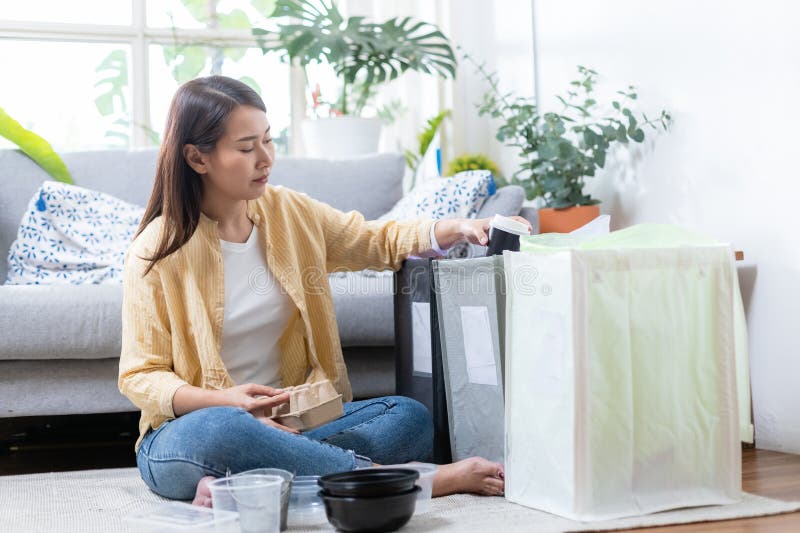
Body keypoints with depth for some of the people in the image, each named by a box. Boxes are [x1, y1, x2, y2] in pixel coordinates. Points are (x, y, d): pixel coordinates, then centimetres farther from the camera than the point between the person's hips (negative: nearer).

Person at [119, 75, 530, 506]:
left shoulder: (290, 212, 7)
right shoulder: (157, 251, -7)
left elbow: (379, 242, 19)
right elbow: (139, 376, -6)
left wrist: (459, 229, -1)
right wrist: (223, 399, -24)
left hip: (291, 422, 5)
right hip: (188, 431, -5)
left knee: (411, 417, -16)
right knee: (218, 430, -40)